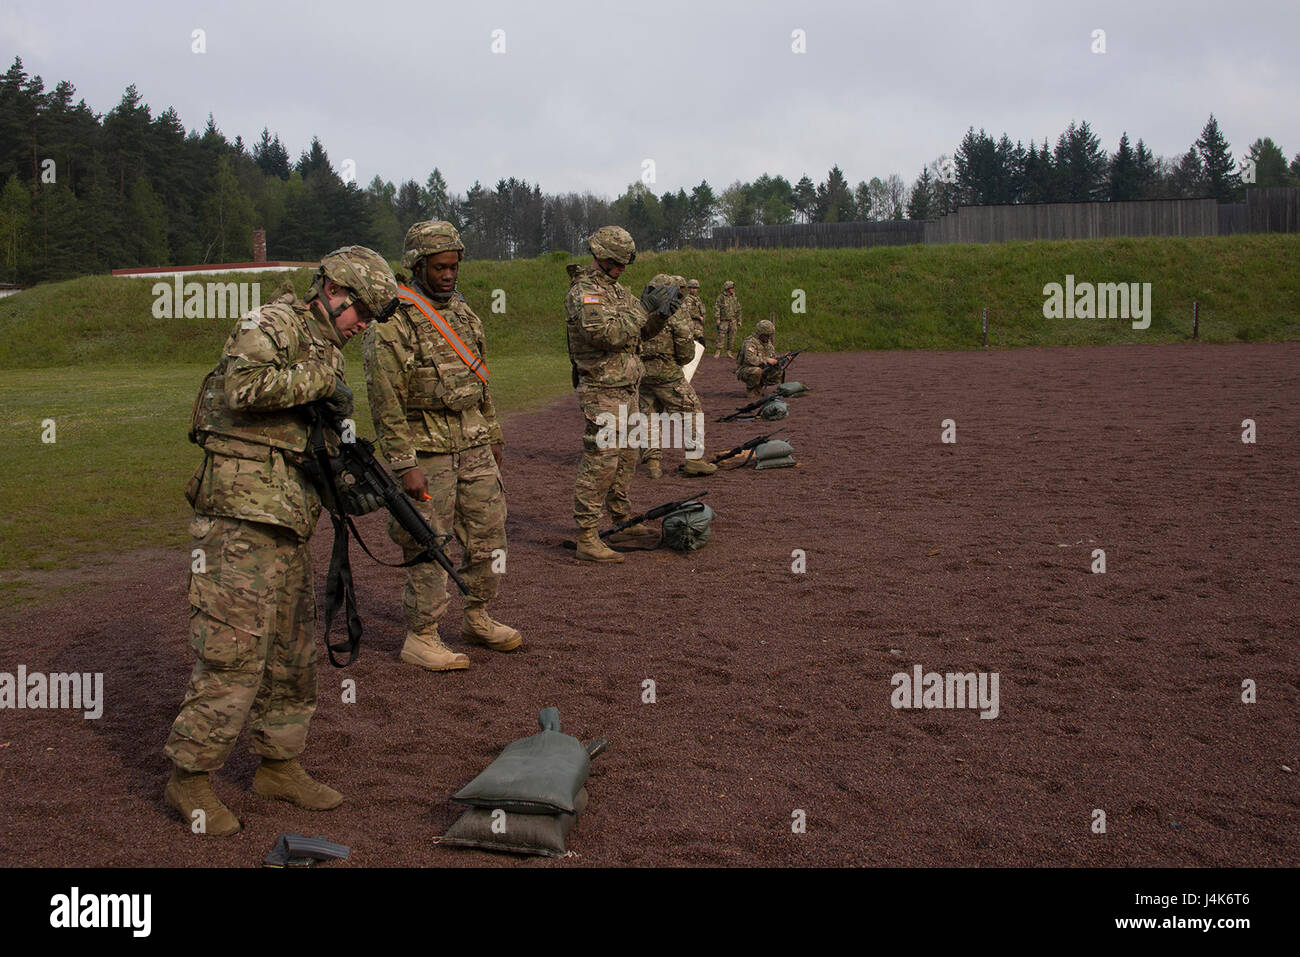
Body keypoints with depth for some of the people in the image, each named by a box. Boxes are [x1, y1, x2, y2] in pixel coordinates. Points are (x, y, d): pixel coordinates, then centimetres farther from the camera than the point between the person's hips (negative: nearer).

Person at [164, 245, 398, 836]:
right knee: (234, 651, -6)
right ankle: (189, 778, 6)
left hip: (287, 522, 10)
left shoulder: (325, 351, 22)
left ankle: (279, 765, 26)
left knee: (291, 652, 14)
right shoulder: (275, 323, -6)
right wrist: (320, 380, -14)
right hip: (242, 516, -10)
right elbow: (244, 386, -25)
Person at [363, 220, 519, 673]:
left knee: (489, 534, 12)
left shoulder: (462, 310, 13)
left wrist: (493, 434, 20)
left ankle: (477, 618, 28)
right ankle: (421, 637, 11)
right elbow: (386, 402, -14)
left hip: (474, 445, 7)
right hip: (427, 452, -7)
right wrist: (404, 464, -17)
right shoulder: (391, 324, -12)